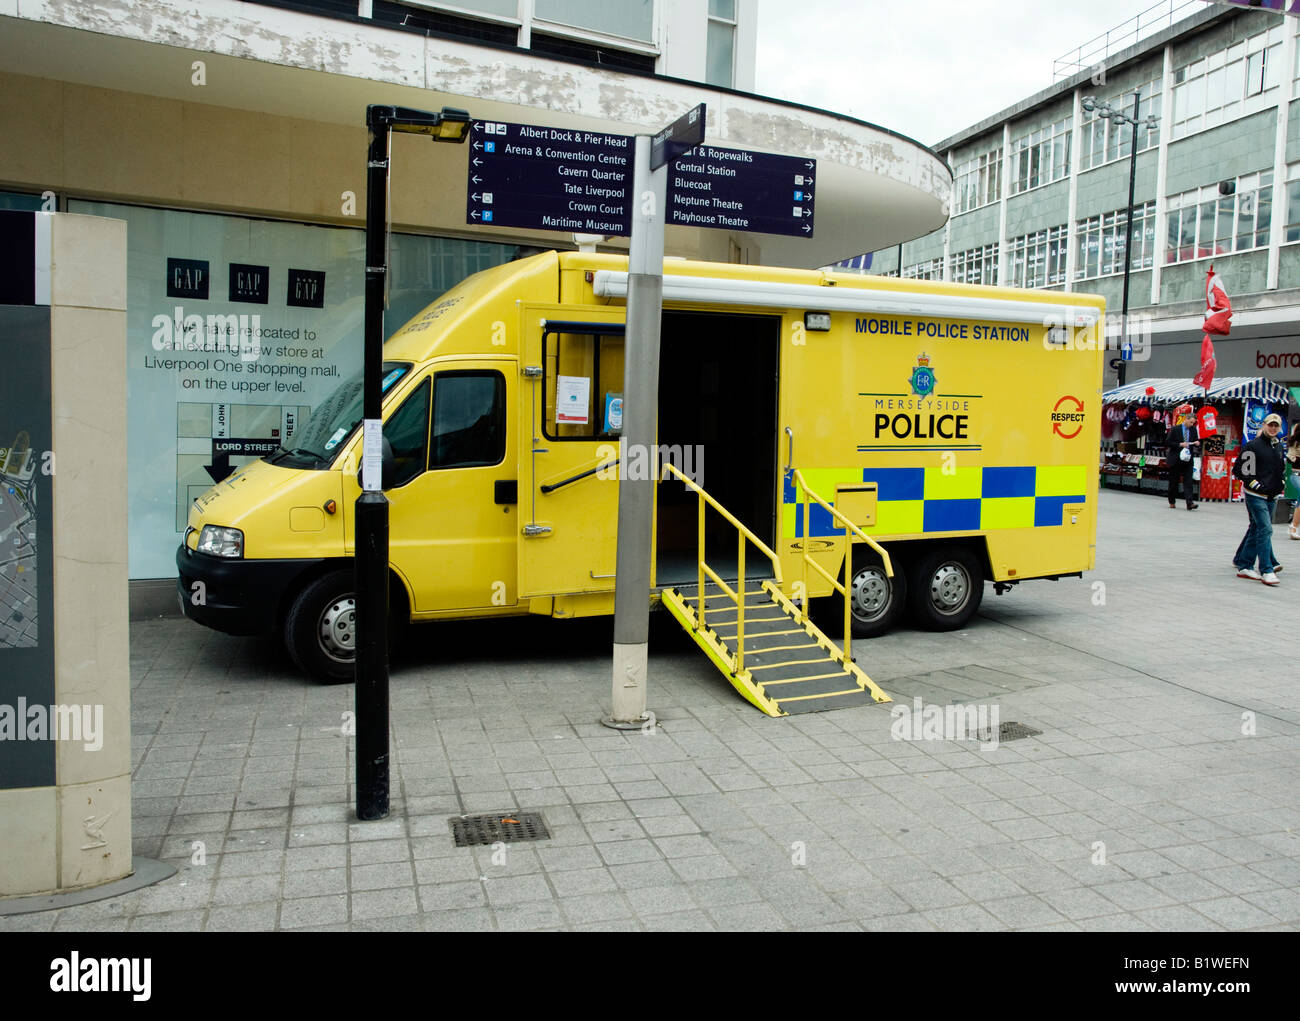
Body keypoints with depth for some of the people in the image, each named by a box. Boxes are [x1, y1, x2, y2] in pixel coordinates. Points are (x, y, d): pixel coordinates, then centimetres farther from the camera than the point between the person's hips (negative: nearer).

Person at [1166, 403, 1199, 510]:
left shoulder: (1193, 430, 8)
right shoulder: (1175, 429, -3)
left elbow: (1195, 442, 17)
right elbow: (1168, 443, -5)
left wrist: (1196, 443, -6)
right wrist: (1180, 444, -16)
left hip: (1188, 459, 2)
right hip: (1176, 459, -2)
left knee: (1188, 481, -8)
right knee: (1173, 482, 6)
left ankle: (1190, 503, -16)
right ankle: (1172, 502, 20)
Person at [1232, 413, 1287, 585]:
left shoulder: (1280, 446, 13)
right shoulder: (1253, 446, -9)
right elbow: (1239, 469, -9)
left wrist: (1280, 484, 15)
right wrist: (1255, 484, -12)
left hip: (1271, 496, 7)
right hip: (1256, 495, -7)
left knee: (1256, 530, 13)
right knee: (1265, 529, -14)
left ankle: (1243, 564, 24)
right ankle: (1266, 571, -14)